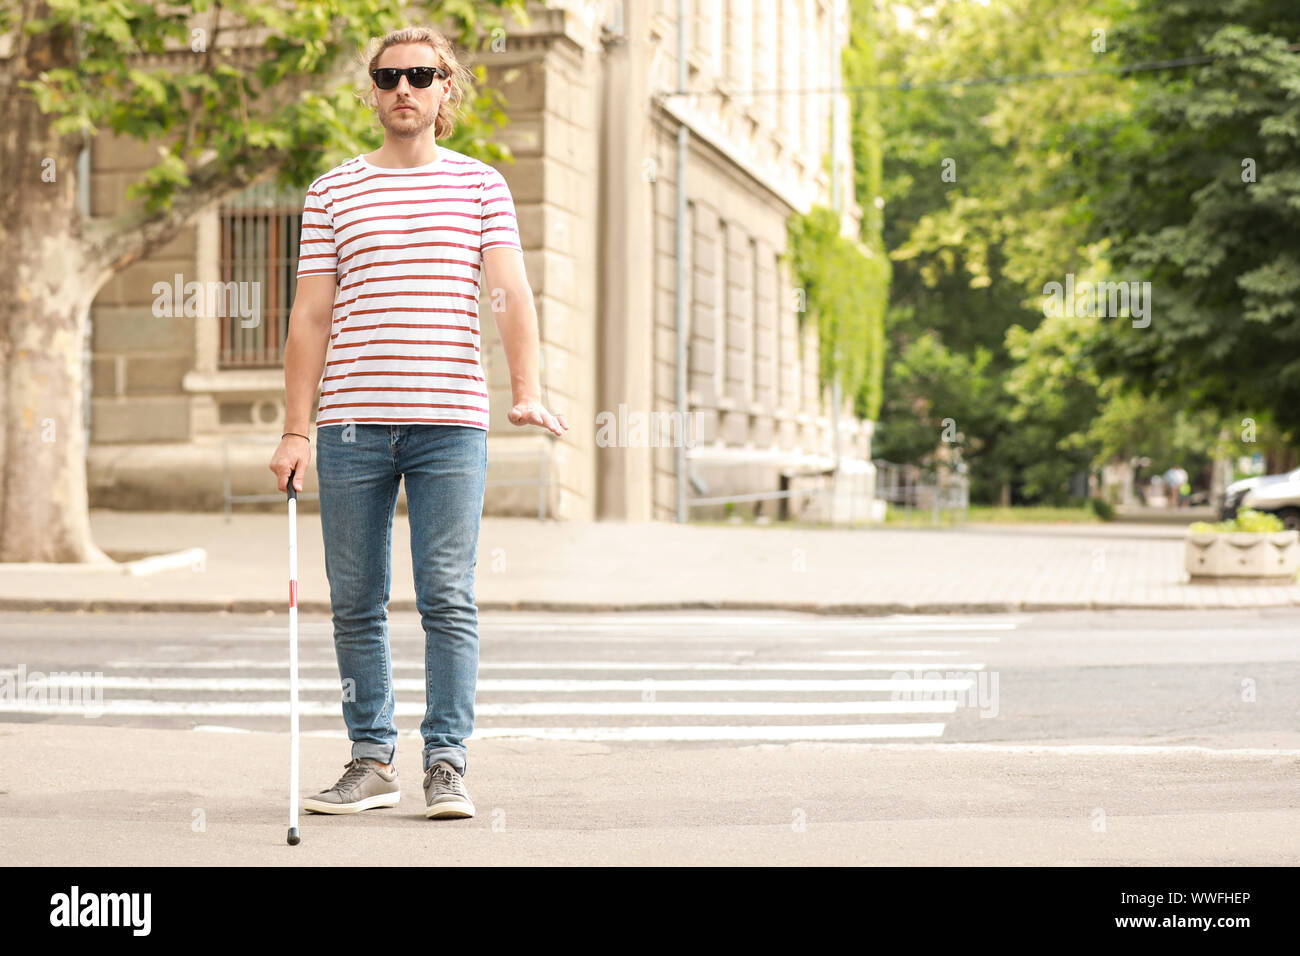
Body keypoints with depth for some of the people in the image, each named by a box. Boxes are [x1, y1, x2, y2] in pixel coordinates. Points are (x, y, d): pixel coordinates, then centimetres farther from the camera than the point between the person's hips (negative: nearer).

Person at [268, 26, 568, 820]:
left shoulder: (482, 186, 9)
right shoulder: (333, 192, 12)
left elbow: (512, 294, -1)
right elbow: (311, 317, 10)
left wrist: (528, 393, -16)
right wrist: (297, 430, 4)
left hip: (452, 423, -2)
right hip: (353, 424, 2)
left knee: (449, 599, -3)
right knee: (357, 603, 5)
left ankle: (448, 763, 3)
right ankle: (373, 761, 14)